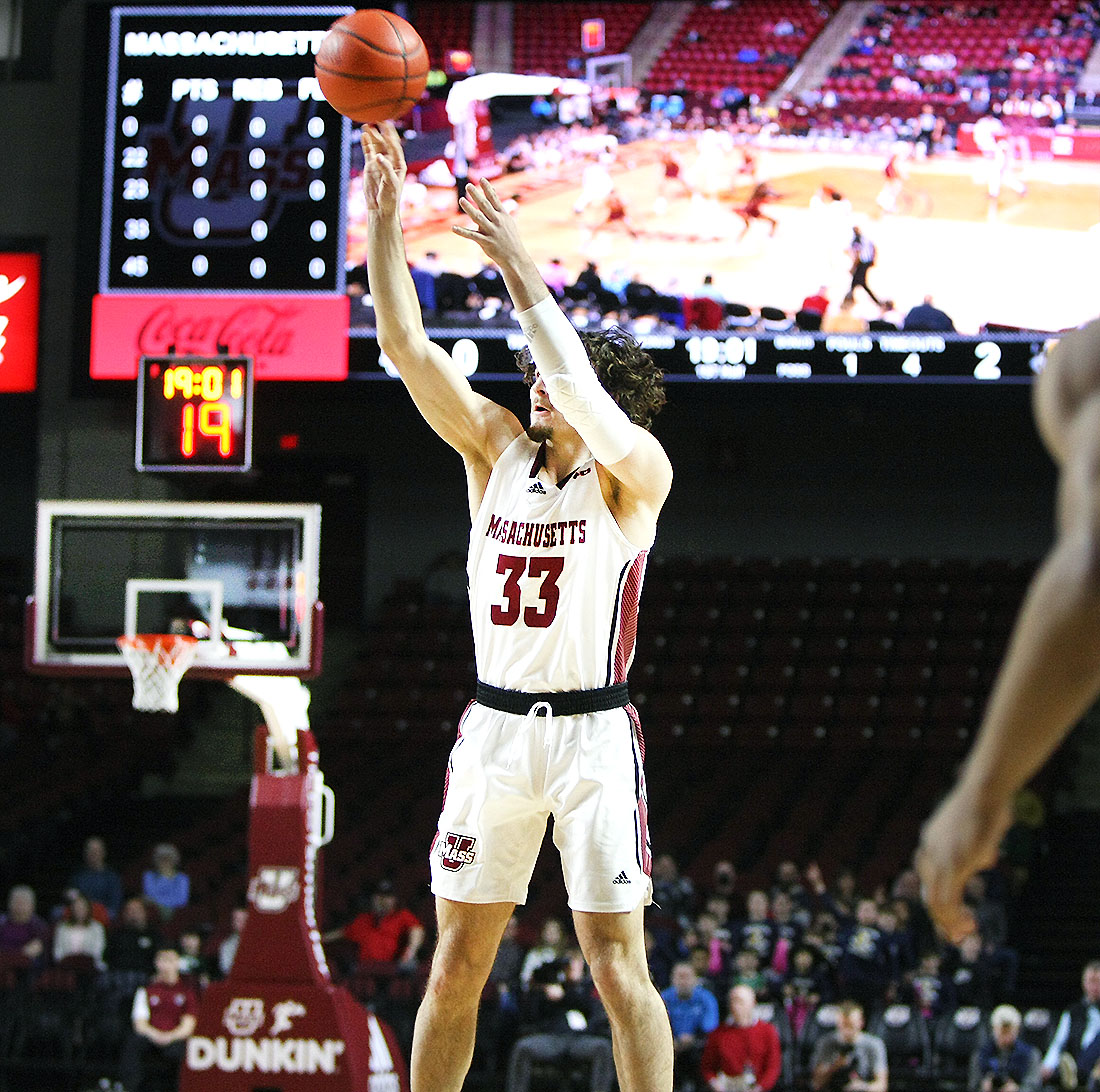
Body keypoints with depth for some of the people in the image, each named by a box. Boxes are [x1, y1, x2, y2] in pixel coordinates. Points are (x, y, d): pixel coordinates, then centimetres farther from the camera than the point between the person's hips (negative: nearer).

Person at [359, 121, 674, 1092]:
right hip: (495, 728, 5)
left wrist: (518, 265, -29)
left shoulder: (636, 474, -6)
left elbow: (581, 389, -27)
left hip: (593, 733, -5)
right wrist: (386, 212, -10)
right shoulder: (497, 448, 7)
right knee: (457, 962, 7)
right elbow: (406, 346, -1)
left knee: (619, 967, -6)